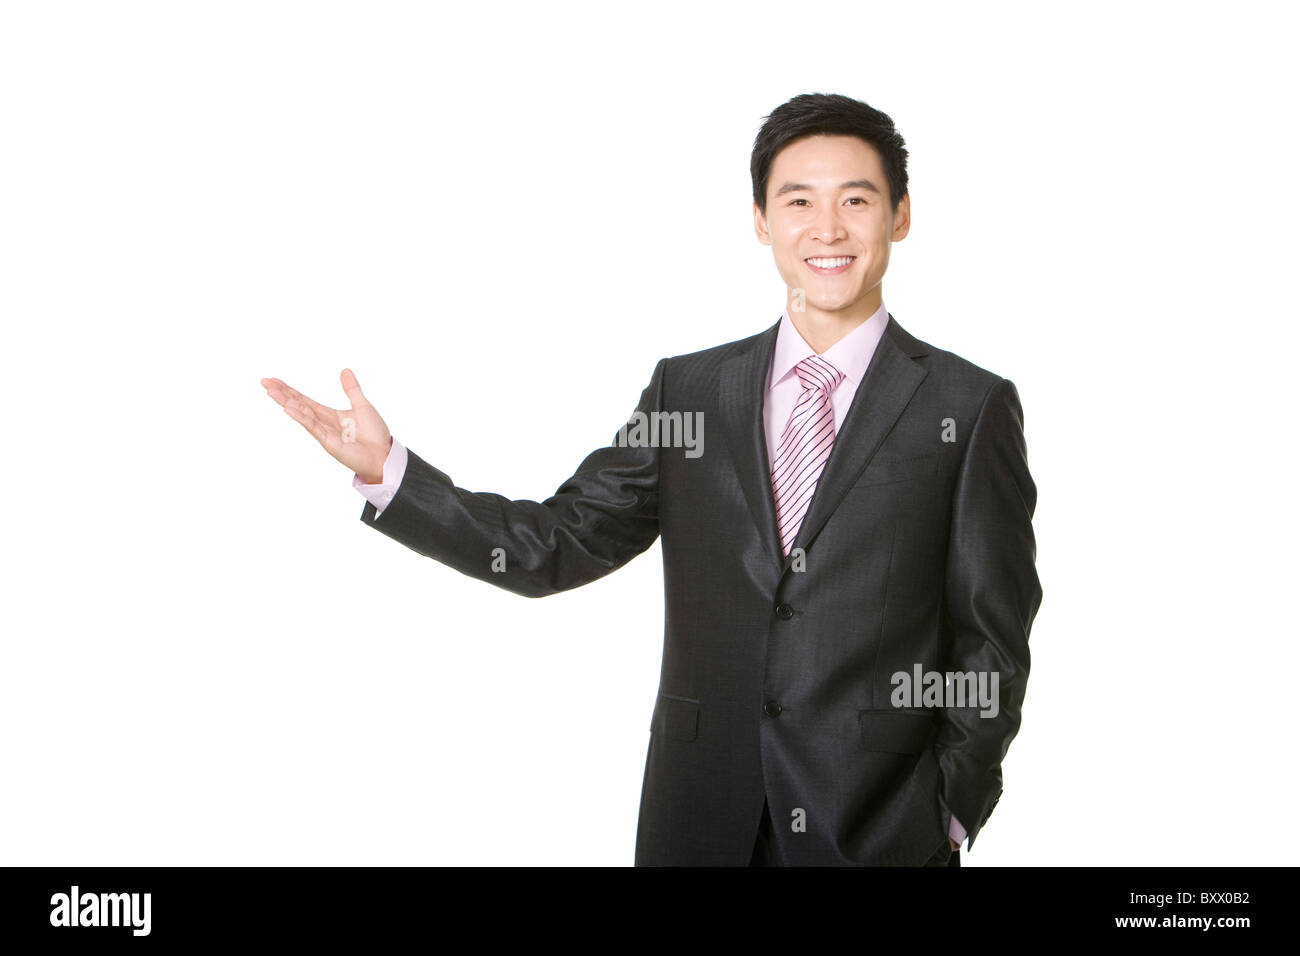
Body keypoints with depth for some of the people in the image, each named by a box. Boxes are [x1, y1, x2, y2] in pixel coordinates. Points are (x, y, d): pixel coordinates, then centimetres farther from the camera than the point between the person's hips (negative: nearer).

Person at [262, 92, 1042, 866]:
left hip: (880, 829, -2)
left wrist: (949, 810, -7)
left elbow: (992, 637, -1)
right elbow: (556, 546, 4)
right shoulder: (687, 390, 6)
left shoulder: (970, 409, -2)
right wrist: (387, 469, -5)